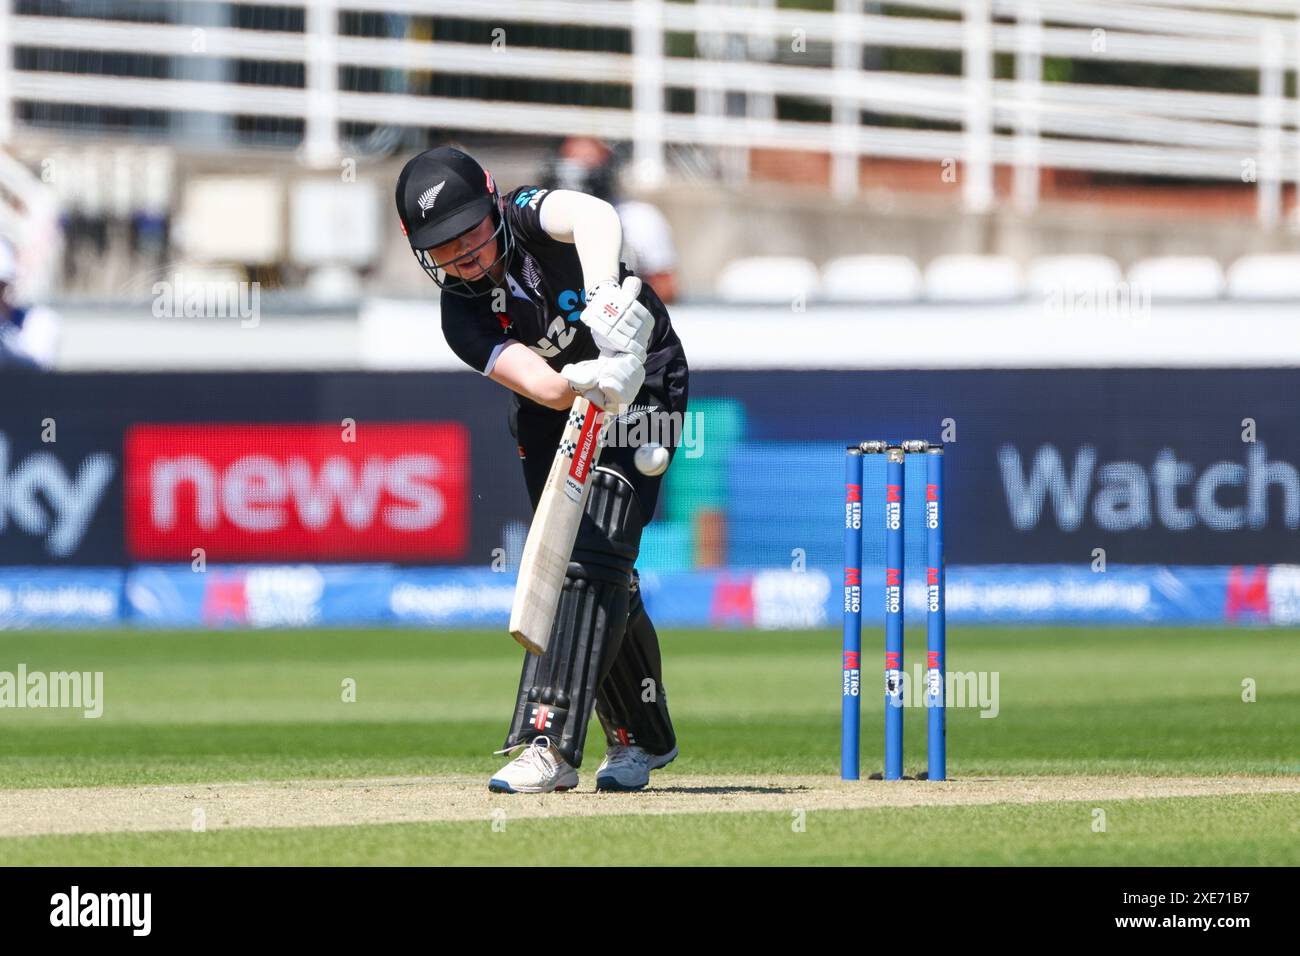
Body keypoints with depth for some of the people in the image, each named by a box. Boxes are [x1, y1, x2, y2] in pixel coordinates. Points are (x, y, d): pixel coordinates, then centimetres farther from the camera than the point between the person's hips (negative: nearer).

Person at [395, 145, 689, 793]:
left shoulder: (527, 217, -22)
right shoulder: (462, 316, -16)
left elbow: (595, 216, -46)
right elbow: (544, 387, -31)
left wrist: (605, 300, -63)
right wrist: (592, 381, -53)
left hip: (643, 394, -4)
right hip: (556, 420, 4)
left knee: (592, 558, -18)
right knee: (601, 579, 4)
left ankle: (550, 743, -27)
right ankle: (643, 738, 26)